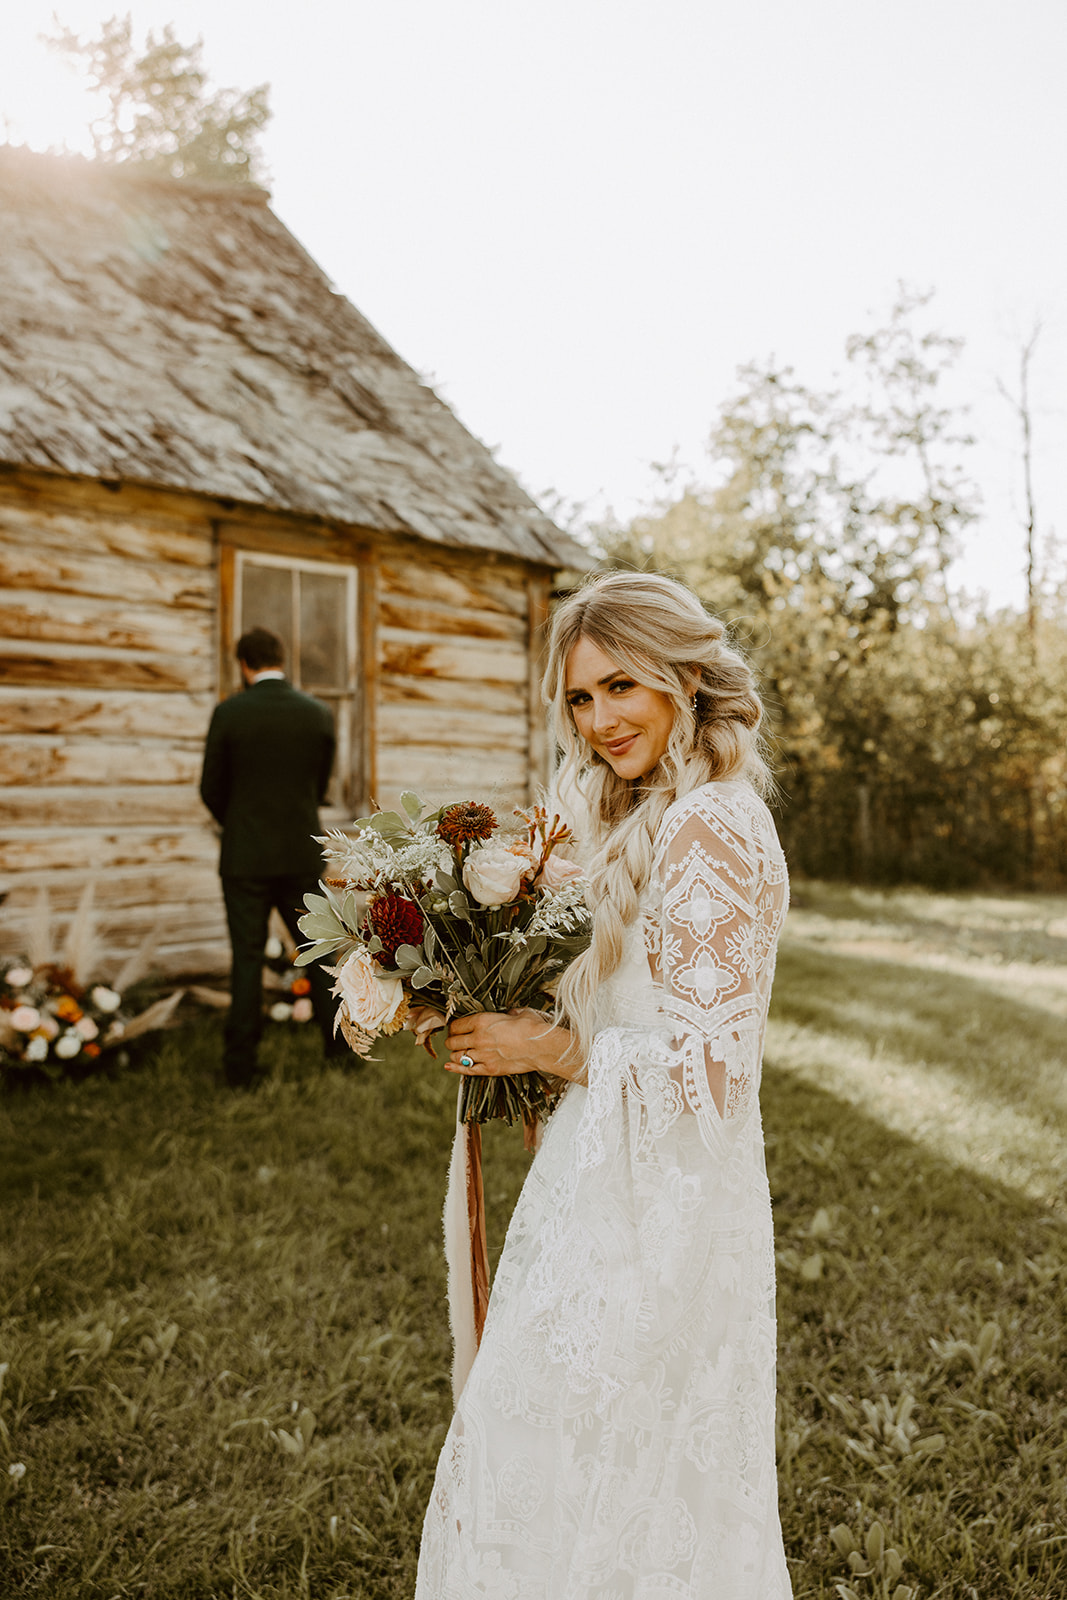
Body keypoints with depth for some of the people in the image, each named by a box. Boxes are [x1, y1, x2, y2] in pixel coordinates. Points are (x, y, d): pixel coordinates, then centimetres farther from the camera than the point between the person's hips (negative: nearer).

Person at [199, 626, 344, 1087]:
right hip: (302, 855, 2)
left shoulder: (229, 713, -9)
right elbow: (320, 787, 7)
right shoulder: (319, 714, -2)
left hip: (245, 858, -2)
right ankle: (338, 1044, 23)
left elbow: (211, 790, -1)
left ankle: (240, 1066, 10)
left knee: (247, 959, 5)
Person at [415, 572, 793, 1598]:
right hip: (645, 1194, 9)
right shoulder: (659, 819, 10)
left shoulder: (708, 829, -21)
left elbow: (704, 1066, -23)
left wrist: (549, 1047, -14)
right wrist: (544, 1027, 7)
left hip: (649, 1211, -9)